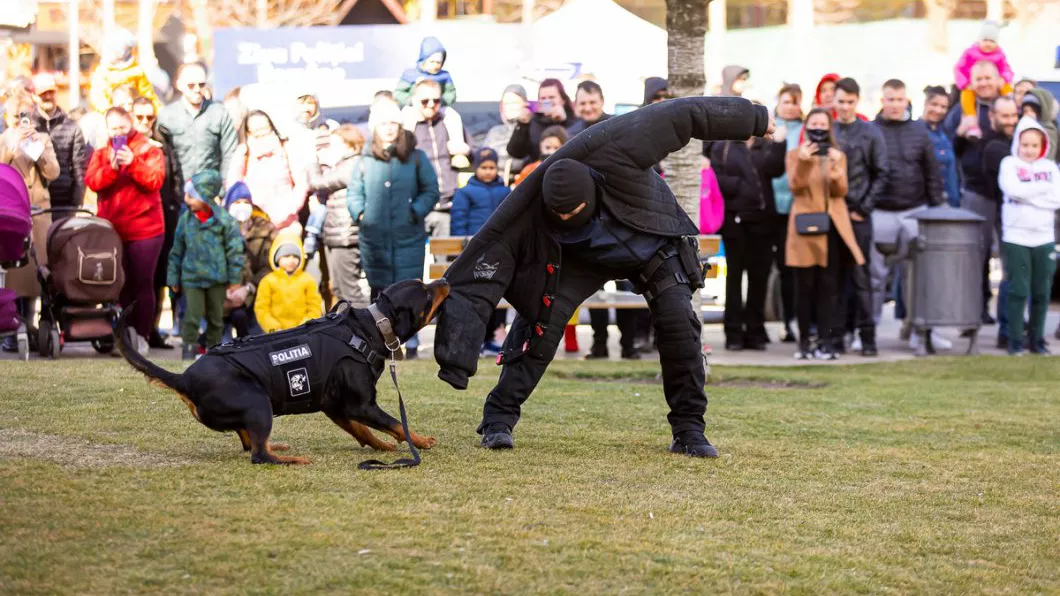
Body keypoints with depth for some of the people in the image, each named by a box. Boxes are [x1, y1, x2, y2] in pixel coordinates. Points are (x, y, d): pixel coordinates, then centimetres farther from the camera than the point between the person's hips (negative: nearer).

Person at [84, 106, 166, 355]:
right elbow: (92, 182, -4)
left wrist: (133, 162, -22)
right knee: (119, 284, 4)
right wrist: (112, 167, -19)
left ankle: (141, 336, 1)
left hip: (145, 229, -3)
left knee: (142, 283, -1)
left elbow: (155, 180, -11)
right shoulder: (101, 153, 12)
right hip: (111, 229, 3)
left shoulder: (150, 150, 3)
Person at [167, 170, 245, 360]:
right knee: (192, 315, -4)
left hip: (217, 277, -1)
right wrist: (174, 278, 10)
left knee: (216, 316, 11)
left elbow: (235, 250, -6)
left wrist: (235, 279, -5)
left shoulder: (224, 220, -10)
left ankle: (213, 347, 26)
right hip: (191, 277, 1)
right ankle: (189, 347, 9)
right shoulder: (186, 219, 0)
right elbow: (177, 250, 9)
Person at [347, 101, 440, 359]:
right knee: (378, 290, 5)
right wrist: (360, 214, -4)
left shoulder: (416, 158, 4)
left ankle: (411, 343, 9)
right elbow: (354, 193, 13)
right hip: (374, 238, 1)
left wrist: (417, 211, -10)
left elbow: (431, 191, 5)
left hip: (408, 238, -1)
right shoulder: (366, 161, 8)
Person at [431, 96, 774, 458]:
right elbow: (484, 270, -35)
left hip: (652, 242, 0)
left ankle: (689, 430, -1)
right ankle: (499, 419, -7)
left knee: (679, 323, -14)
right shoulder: (531, 214, -35)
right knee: (545, 318, -19)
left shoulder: (618, 155, -40)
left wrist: (753, 119, -16)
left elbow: (681, 116, -29)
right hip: (581, 257, 0)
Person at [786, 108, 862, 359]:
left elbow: (840, 192, 1)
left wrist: (835, 167, -15)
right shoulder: (795, 155, 8)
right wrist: (803, 162, -19)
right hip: (805, 227, -2)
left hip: (832, 227, 2)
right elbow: (796, 187, -5)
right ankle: (804, 342, 1)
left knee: (828, 287, -2)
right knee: (805, 287, -4)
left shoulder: (838, 156, 14)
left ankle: (825, 342, -1)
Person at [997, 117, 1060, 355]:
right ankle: (1015, 340, 3)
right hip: (1016, 238, -3)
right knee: (1018, 291, -3)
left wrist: (1029, 196, -10)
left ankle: (1037, 340, 14)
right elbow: (1014, 190, -16)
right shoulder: (1009, 164, 3)